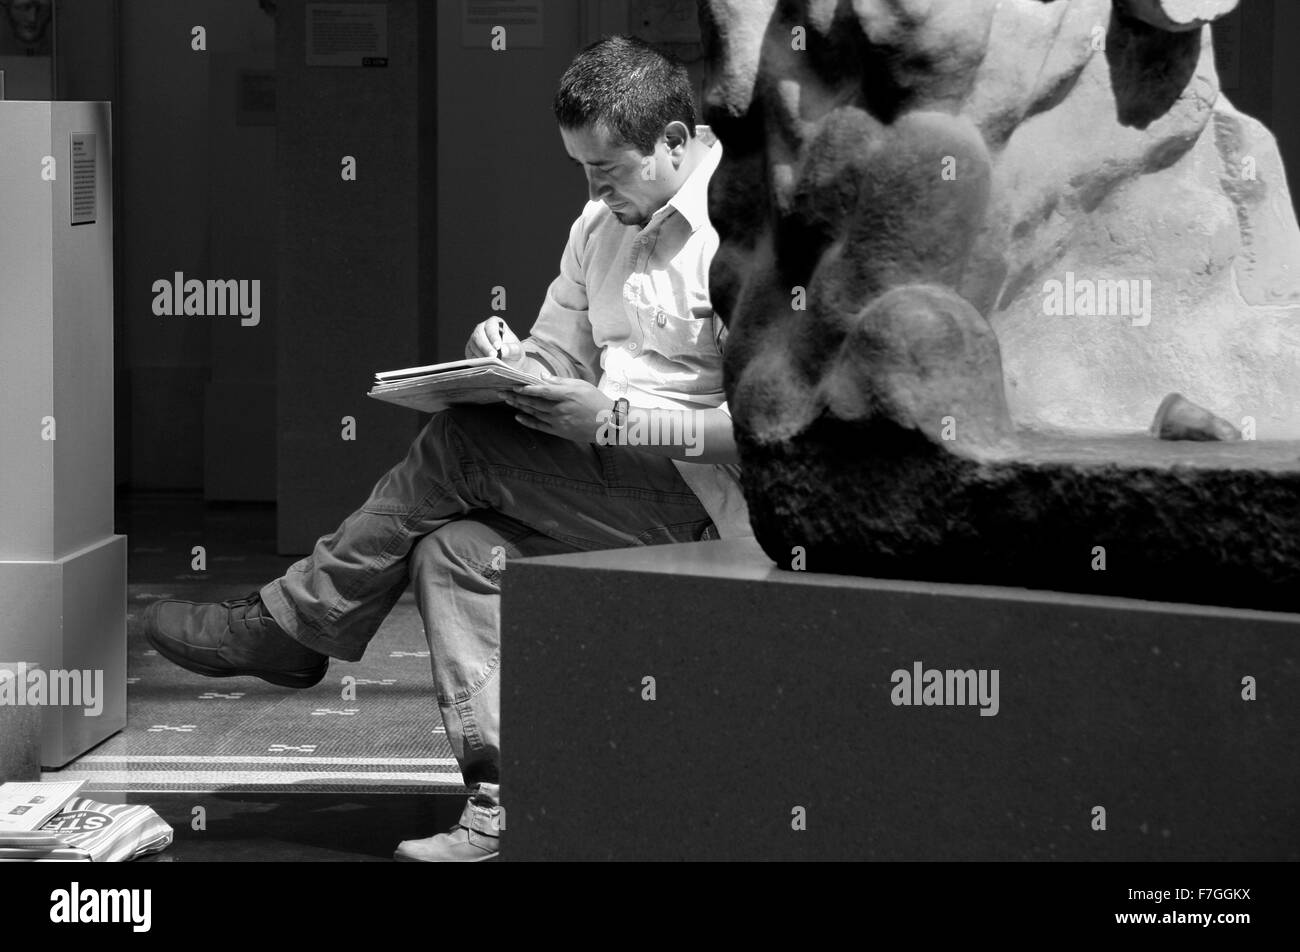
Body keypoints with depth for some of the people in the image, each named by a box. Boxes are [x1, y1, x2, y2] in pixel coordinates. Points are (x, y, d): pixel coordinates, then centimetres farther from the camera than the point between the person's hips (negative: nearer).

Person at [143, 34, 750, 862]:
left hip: (698, 505, -9)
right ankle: (502, 804, -23)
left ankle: (288, 627, -5)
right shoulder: (604, 226, 15)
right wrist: (511, 364, -4)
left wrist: (611, 420, -23)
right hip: (614, 491, 9)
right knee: (455, 547, -18)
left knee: (463, 447, -19)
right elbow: (561, 359, 21)